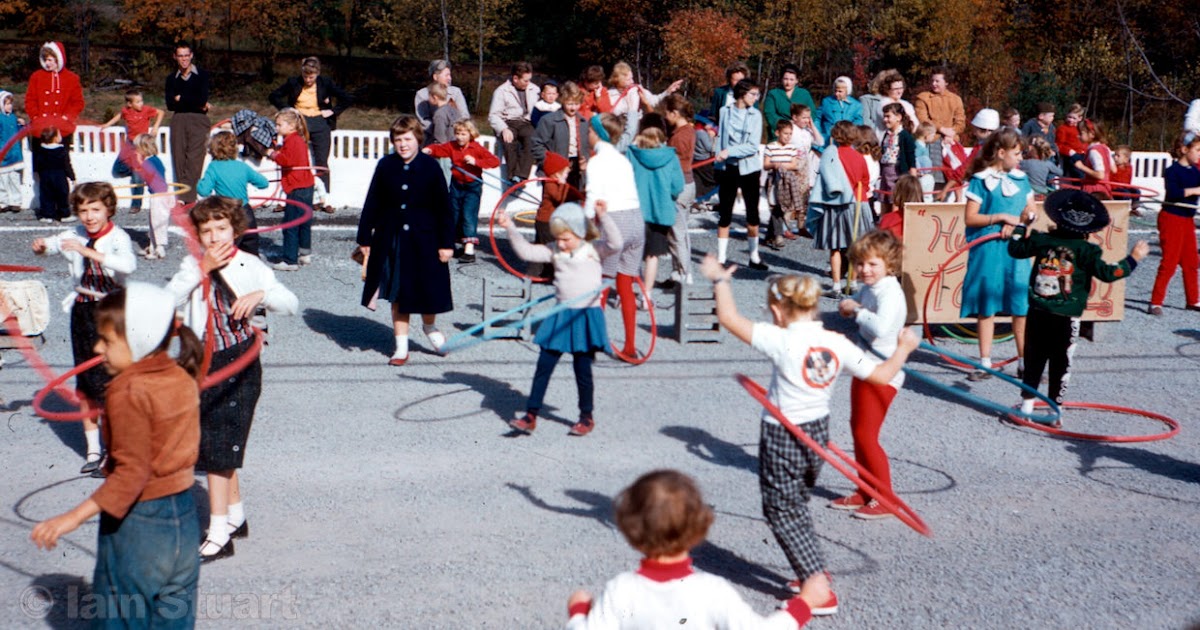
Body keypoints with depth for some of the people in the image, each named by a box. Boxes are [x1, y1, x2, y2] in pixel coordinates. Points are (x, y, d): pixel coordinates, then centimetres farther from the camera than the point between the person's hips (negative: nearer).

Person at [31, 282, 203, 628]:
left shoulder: (128, 392, -20)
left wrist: (74, 517, -25)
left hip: (136, 521, -7)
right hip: (184, 515, 7)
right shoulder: (183, 379, 1)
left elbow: (132, 472, -24)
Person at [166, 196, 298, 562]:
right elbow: (168, 300, -13)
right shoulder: (192, 267, 4)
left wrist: (261, 295, -24)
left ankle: (219, 534, -1)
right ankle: (236, 517, 31)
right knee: (221, 449, 13)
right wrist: (202, 268, -17)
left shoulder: (250, 266, -2)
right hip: (202, 364, 4)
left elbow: (291, 305, -5)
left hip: (238, 363, -4)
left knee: (217, 449, -6)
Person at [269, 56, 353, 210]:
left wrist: (332, 111, -6)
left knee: (322, 162, 1)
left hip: (320, 124, 0)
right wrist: (286, 109, -3)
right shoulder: (293, 83, 1)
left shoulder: (326, 83, -1)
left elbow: (348, 99, -1)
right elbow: (273, 96, 8)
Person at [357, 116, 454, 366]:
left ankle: (430, 326, 38)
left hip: (424, 240, -2)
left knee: (427, 289, 7)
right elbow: (372, 204, 6)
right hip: (391, 240, 2)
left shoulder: (430, 167, -5)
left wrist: (446, 243, -4)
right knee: (397, 295, 8)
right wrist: (364, 237, 5)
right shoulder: (385, 166, 0)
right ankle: (401, 347, 18)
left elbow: (444, 207, -2)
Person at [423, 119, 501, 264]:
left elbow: (495, 161, -17)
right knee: (454, 214, 12)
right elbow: (440, 149, -13)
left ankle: (469, 250, -19)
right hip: (456, 185, 5)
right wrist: (429, 150, -35)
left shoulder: (477, 148, -11)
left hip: (472, 186, -5)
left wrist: (476, 161, -27)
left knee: (469, 215, -15)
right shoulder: (452, 146, 1)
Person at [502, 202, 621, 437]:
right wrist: (510, 229, -4)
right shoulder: (554, 252, 8)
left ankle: (587, 417, 20)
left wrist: (603, 217, -26)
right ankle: (530, 415, 8)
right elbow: (526, 251, 5)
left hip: (587, 316, -4)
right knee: (543, 366, 2)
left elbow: (615, 244, -19)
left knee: (583, 369, 3)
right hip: (560, 316, 4)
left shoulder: (594, 250, -2)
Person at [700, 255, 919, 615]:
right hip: (818, 432, 7)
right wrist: (904, 349, 17)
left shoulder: (782, 342, -21)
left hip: (783, 436, -7)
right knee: (795, 506, 25)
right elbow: (881, 375, -1)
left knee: (783, 512, 5)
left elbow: (729, 318, -21)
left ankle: (819, 590, 2)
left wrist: (720, 280, -6)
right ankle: (813, 574, 35)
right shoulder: (838, 345, -6)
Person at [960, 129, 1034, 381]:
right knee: (987, 306, 3)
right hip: (988, 250, -4)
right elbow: (969, 218, -8)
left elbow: (1030, 212, 13)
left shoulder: (1021, 179, 10)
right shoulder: (981, 180, -5)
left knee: (1022, 305, 3)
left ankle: (1024, 361, 13)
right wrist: (1001, 217, -15)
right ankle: (985, 362, 12)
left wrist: (1015, 224, -7)